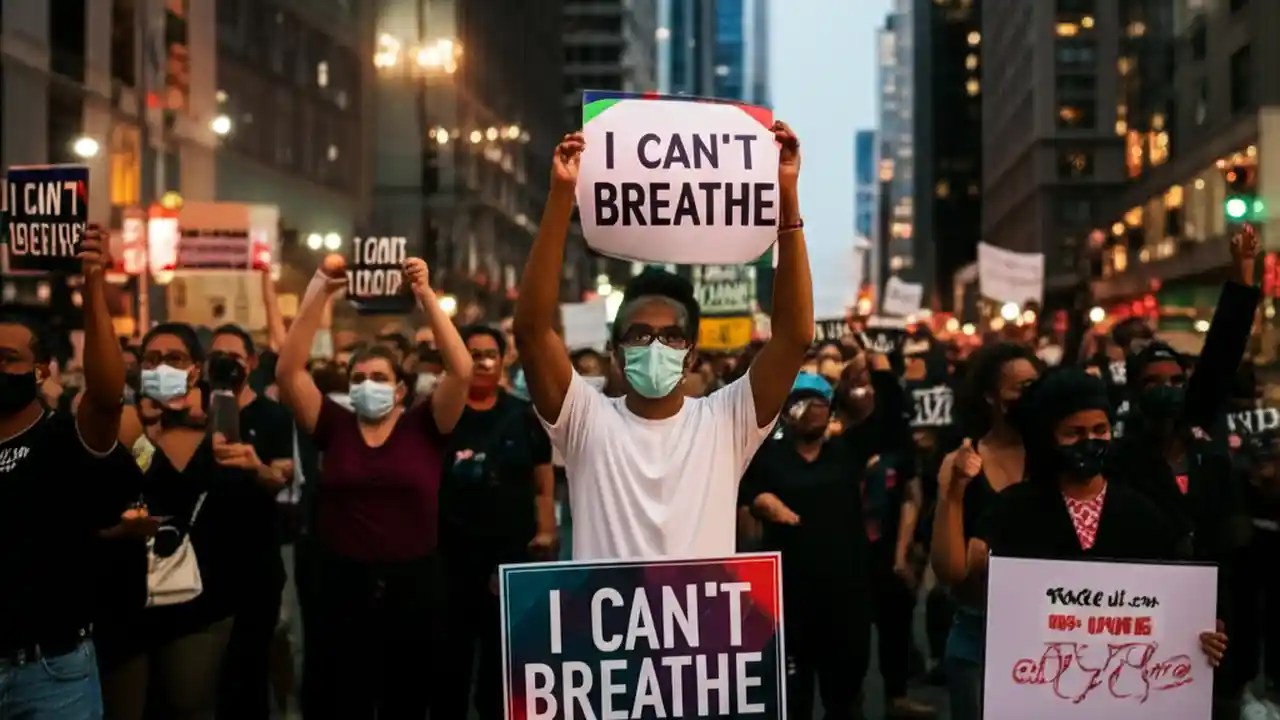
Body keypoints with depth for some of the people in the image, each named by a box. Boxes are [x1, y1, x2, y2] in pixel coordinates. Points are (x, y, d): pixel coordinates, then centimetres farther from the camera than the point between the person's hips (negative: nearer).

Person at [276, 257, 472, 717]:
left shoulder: (424, 428, 1)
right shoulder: (334, 427, 4)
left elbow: (461, 371, -11)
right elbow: (288, 372, -6)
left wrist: (425, 296, -15)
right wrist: (320, 294, -12)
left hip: (411, 587, 0)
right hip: (341, 586, 1)